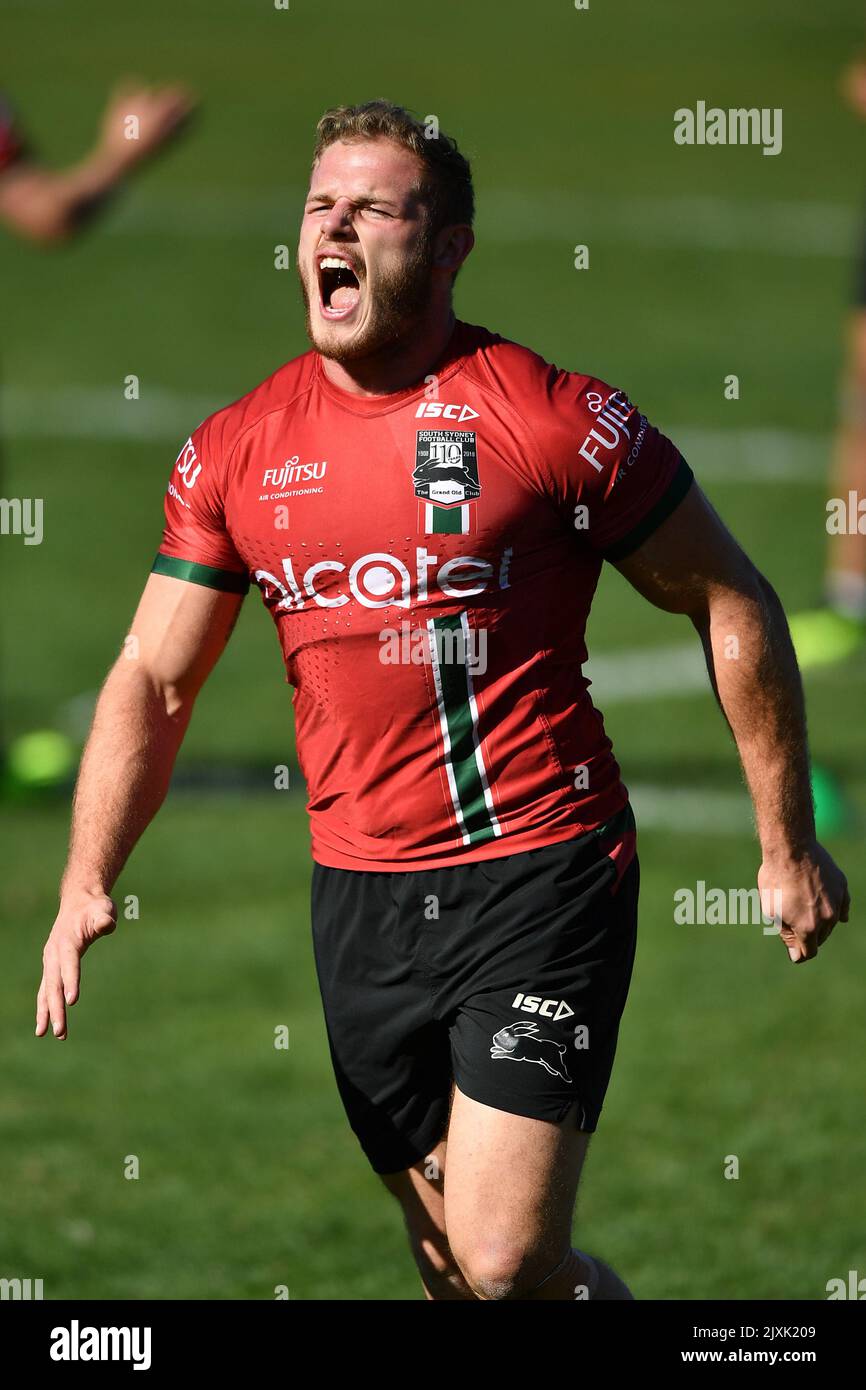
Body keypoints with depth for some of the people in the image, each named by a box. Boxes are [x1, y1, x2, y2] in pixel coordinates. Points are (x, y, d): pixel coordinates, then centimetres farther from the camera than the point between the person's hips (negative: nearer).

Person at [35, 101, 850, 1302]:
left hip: (541, 880, -5)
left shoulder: (557, 416, -7)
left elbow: (733, 609, 0)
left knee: (505, 1262, -15)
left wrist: (788, 844, 1)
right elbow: (154, 679, 8)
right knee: (444, 1260, 12)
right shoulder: (238, 448, 6)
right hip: (360, 896, 5)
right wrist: (85, 888, -5)